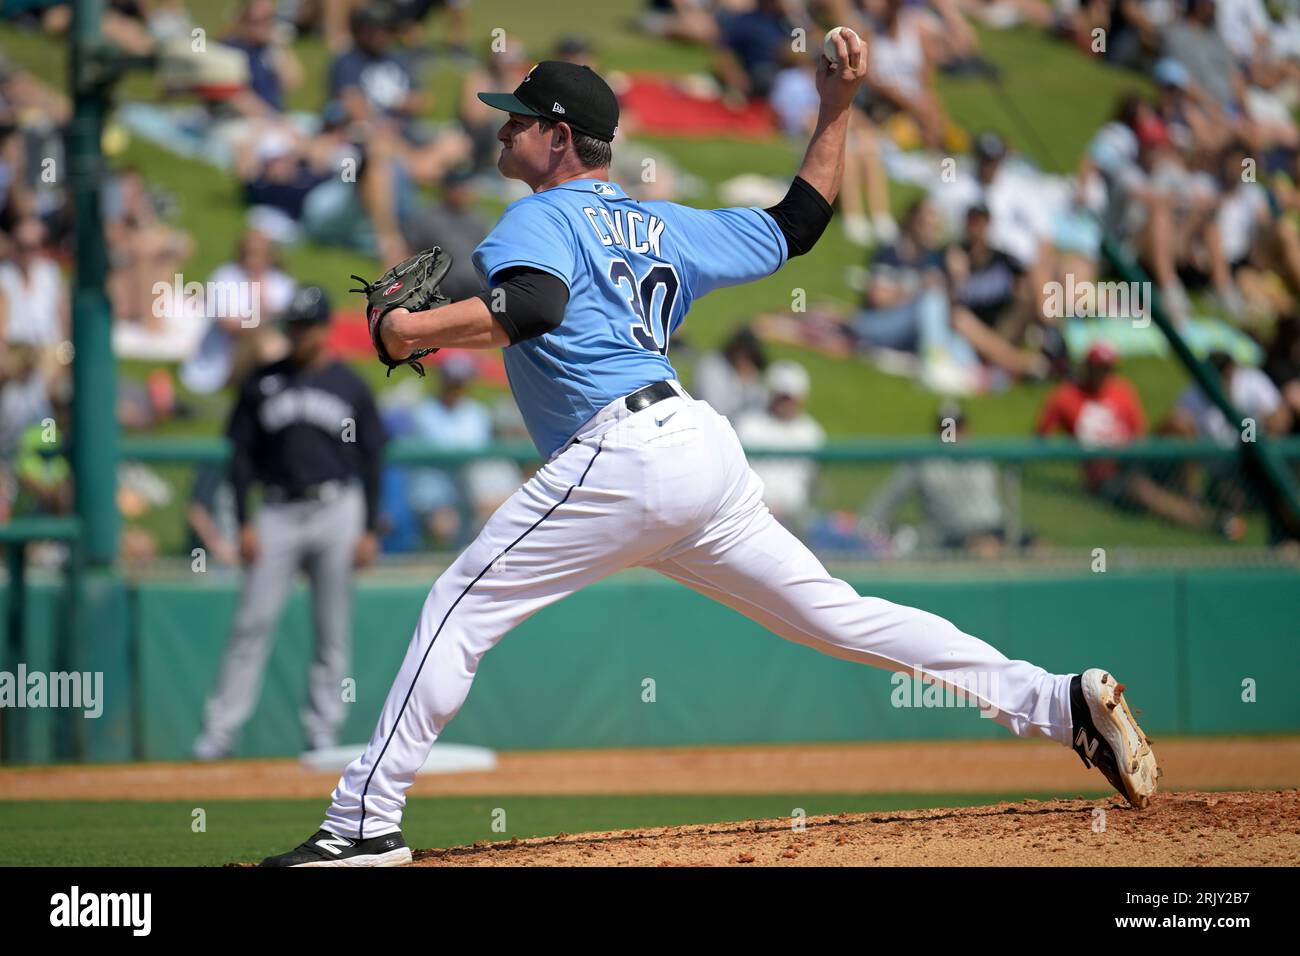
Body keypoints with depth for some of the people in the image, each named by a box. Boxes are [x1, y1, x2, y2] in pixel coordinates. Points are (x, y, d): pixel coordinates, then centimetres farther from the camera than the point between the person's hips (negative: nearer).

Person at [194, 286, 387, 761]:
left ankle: (323, 730, 8)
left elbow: (370, 462, 6)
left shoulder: (351, 387, 6)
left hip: (337, 511, 0)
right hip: (278, 512, 0)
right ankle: (220, 728, -5)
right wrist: (244, 523, -3)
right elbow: (242, 455, 7)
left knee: (332, 628, 1)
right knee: (252, 623, -5)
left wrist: (368, 530, -1)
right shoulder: (262, 383, 7)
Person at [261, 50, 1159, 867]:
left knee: (461, 606, -4)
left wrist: (409, 329, -13)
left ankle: (366, 823, -9)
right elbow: (797, 223, 31)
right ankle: (1060, 700, 1)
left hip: (622, 456, -8)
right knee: (837, 614, 9)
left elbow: (533, 305, -21)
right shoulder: (663, 226, 24)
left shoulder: (542, 218, 1)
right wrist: (836, 111, 35)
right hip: (707, 448, 8)